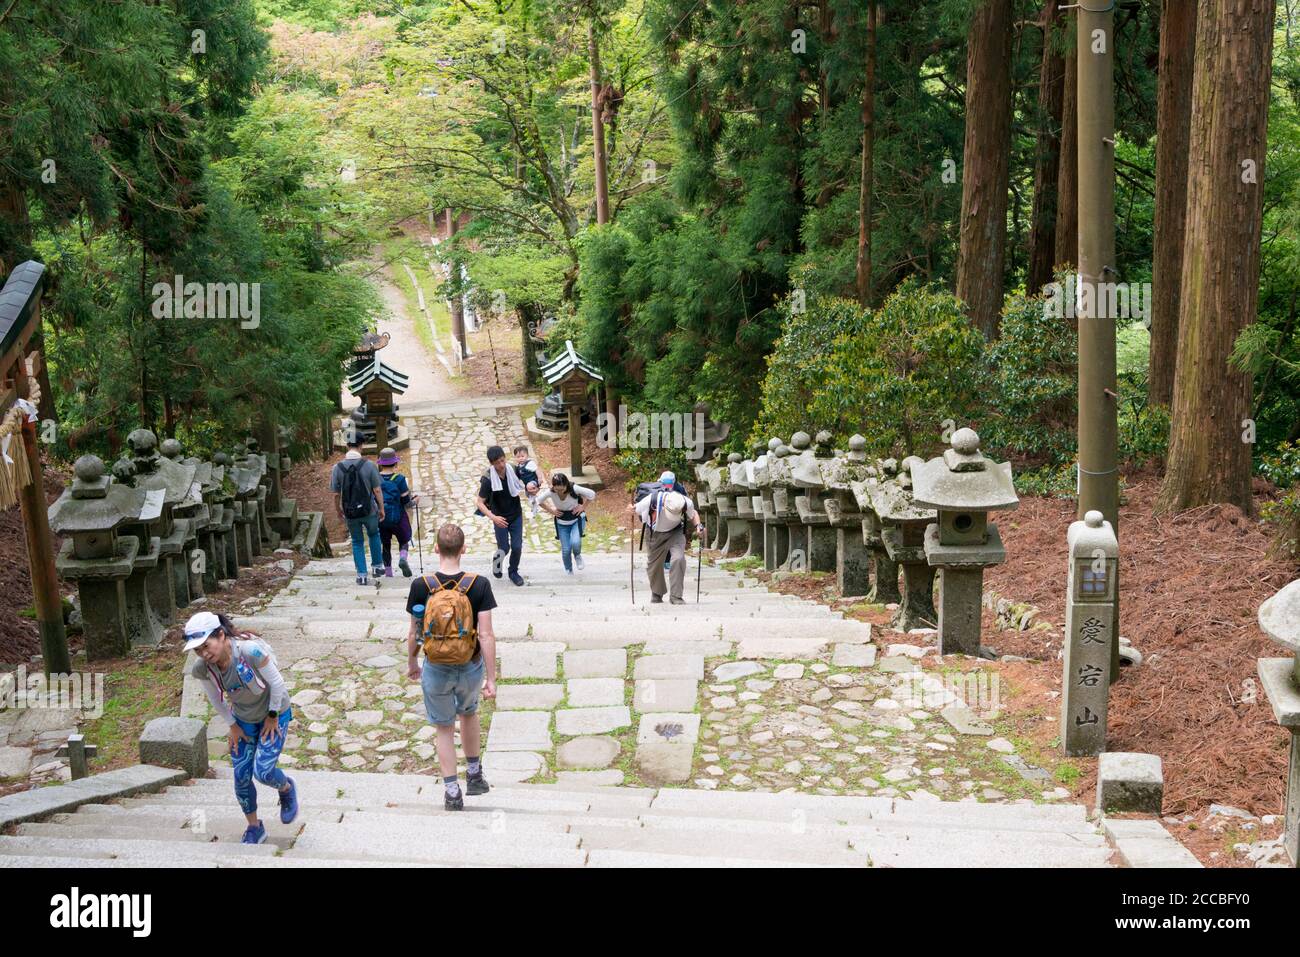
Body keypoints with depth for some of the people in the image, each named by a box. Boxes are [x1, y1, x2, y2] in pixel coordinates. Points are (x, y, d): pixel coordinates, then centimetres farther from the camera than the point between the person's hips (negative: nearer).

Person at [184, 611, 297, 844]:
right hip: (243, 719, 4)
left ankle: (287, 788, 24)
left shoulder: (250, 651, -37)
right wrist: (233, 726, 4)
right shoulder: (202, 669, -22)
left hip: (274, 714, -4)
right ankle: (254, 828, 27)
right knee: (241, 777, 4)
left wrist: (272, 717, -13)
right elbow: (216, 698, -1)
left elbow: (277, 683, -23)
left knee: (263, 772, -12)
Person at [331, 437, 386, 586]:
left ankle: (361, 575, 19)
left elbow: (336, 494, -4)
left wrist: (338, 510, 13)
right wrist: (381, 508, 3)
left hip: (350, 513, 1)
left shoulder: (337, 468, -11)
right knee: (374, 535, 26)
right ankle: (378, 566, 31)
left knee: (357, 542, 18)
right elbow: (377, 490, -11)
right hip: (369, 511, -1)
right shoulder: (369, 465, -15)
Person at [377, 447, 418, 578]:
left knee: (385, 543, 16)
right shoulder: (399, 479, -9)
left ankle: (388, 572, 14)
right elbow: (406, 502, -7)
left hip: (380, 518, 2)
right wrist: (415, 499, 13)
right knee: (404, 540, 16)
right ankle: (403, 558, -13)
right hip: (397, 517, -2)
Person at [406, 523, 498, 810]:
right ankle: (475, 775, 40)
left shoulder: (421, 586, -15)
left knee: (444, 728, 17)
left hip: (436, 669, -1)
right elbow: (486, 635, -16)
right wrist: (491, 678, -9)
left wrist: (412, 662, 14)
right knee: (469, 714, 29)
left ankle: (452, 793, 19)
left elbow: (414, 633, -4)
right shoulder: (479, 585, -16)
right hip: (471, 667, 1)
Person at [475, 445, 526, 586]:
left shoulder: (513, 470, -14)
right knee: (504, 548, 5)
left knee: (517, 547, 5)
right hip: (500, 518, -3)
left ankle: (514, 572, 29)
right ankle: (497, 560, 40)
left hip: (516, 515, 3)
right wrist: (493, 517, -33)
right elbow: (480, 503, -19)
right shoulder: (488, 479, -23)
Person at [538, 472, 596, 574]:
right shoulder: (551, 492, -23)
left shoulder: (574, 489, -28)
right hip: (562, 522, 2)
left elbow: (591, 494, -14)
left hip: (577, 519, -2)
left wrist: (583, 507, -12)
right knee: (566, 549, -1)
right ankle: (568, 571, 27)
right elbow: (539, 500, -4)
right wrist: (551, 510, -7)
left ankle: (577, 556, 12)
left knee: (575, 542, -25)